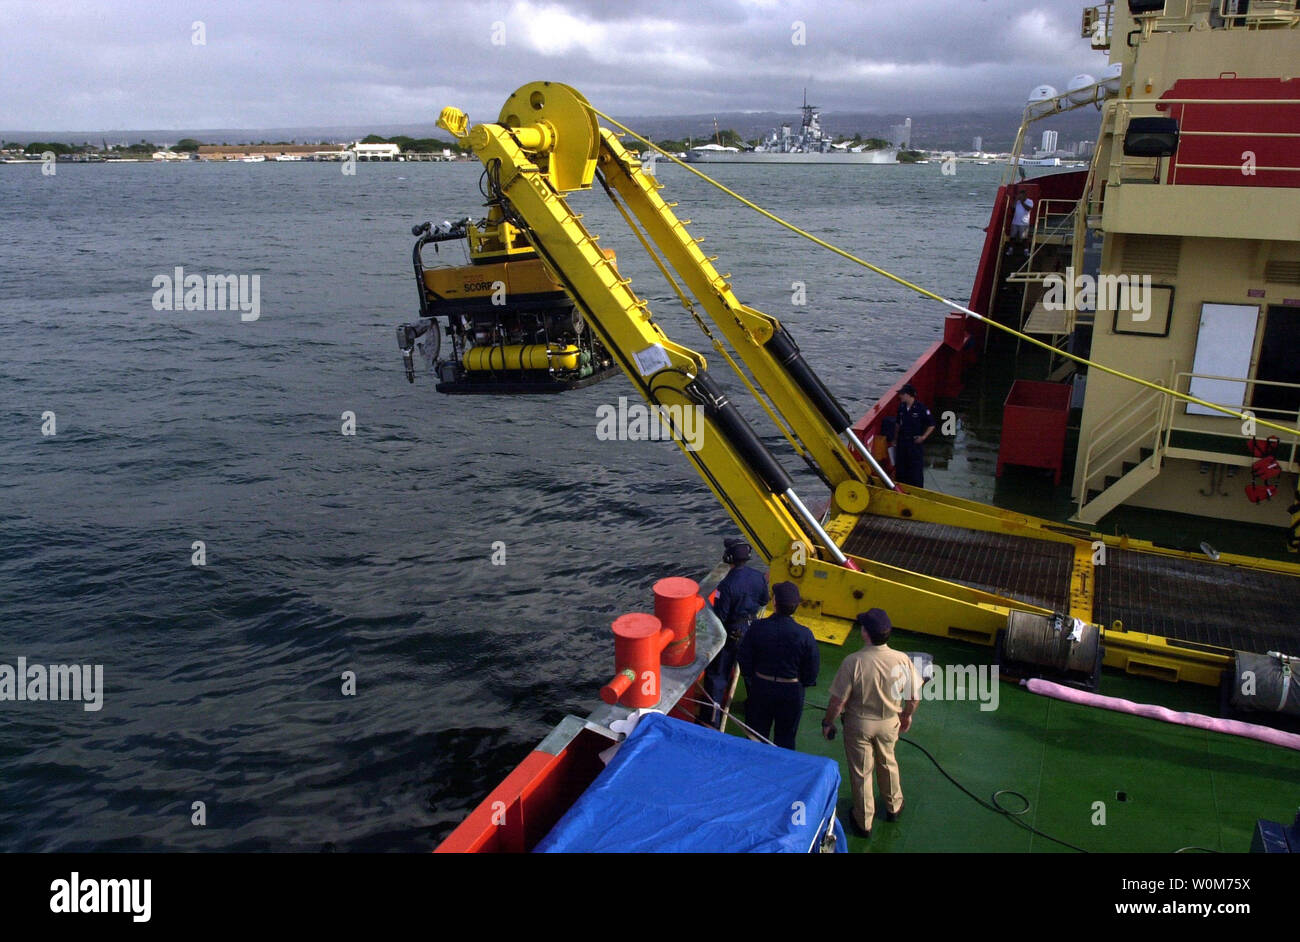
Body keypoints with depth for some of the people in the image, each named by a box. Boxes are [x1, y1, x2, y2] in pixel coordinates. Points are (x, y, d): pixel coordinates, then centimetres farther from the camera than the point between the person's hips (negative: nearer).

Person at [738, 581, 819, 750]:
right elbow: (812, 669, -9)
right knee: (785, 736, 18)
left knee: (758, 732, 20)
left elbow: (743, 659, -5)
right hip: (791, 691, -1)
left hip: (760, 687, 1)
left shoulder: (757, 628, -16)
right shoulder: (804, 635, -20)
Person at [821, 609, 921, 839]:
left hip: (859, 725, -3)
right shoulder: (903, 660, -20)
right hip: (889, 724, 3)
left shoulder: (853, 662, -30)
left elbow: (838, 700, -21)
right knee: (887, 763, 29)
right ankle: (893, 807, 50)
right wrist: (907, 716, 14)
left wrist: (827, 722, -3)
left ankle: (863, 823, 34)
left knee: (861, 772, 17)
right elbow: (914, 696, -6)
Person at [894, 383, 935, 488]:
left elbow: (931, 425, -5)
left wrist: (923, 437, -14)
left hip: (915, 443, -6)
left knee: (916, 469, 1)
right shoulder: (901, 408, 4)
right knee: (900, 469, 13)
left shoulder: (921, 409, -13)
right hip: (902, 443, 6)